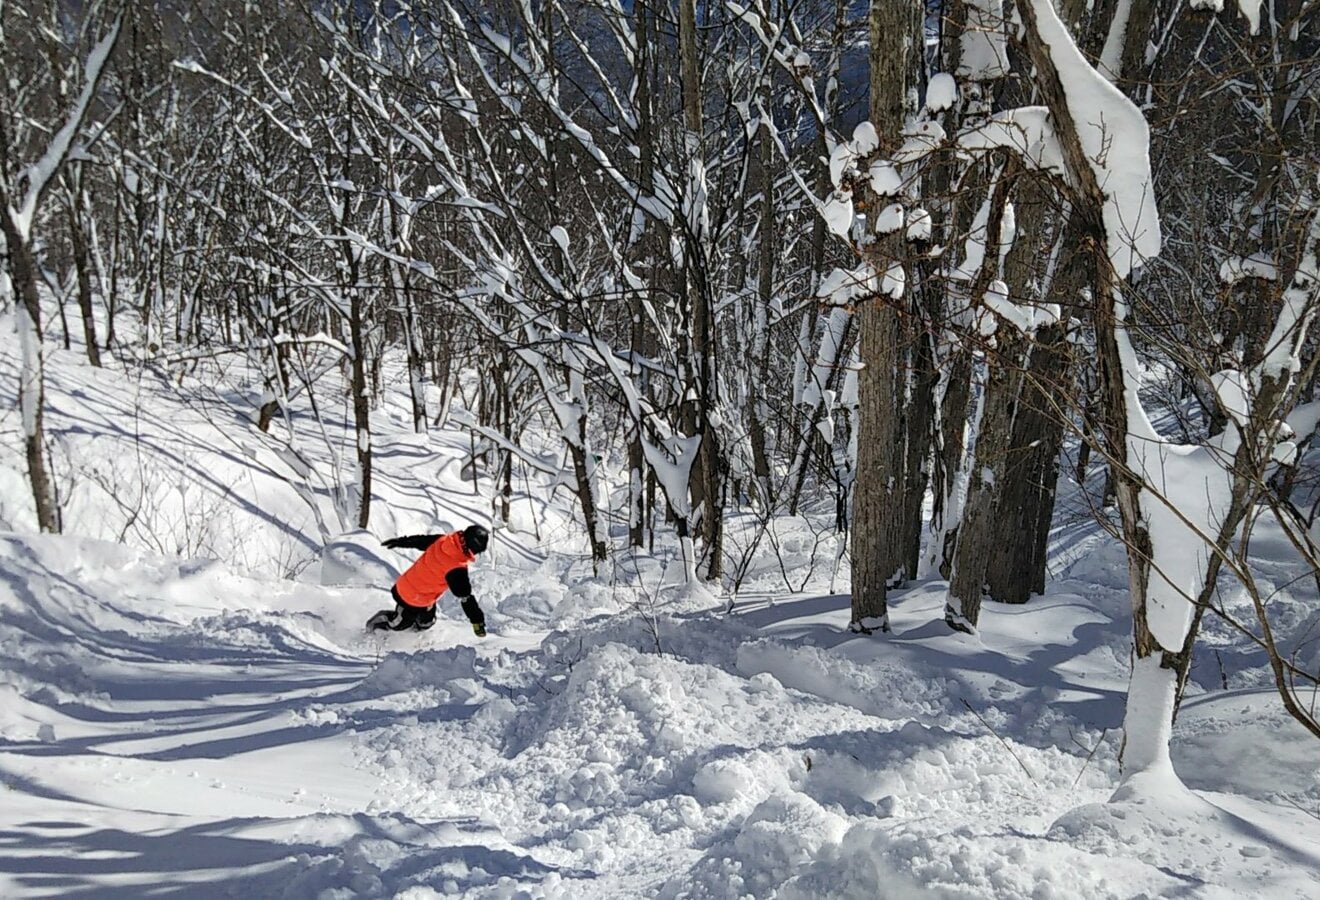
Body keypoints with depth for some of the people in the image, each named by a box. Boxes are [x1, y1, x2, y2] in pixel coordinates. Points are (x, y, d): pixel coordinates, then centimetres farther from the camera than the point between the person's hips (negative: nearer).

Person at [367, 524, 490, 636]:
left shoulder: (444, 540, -16)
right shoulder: (456, 570, -37)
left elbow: (421, 540, 2)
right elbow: (465, 597, -32)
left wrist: (401, 541, 17)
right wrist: (477, 622, -25)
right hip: (413, 601, -7)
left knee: (425, 623, 27)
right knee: (398, 624, 22)